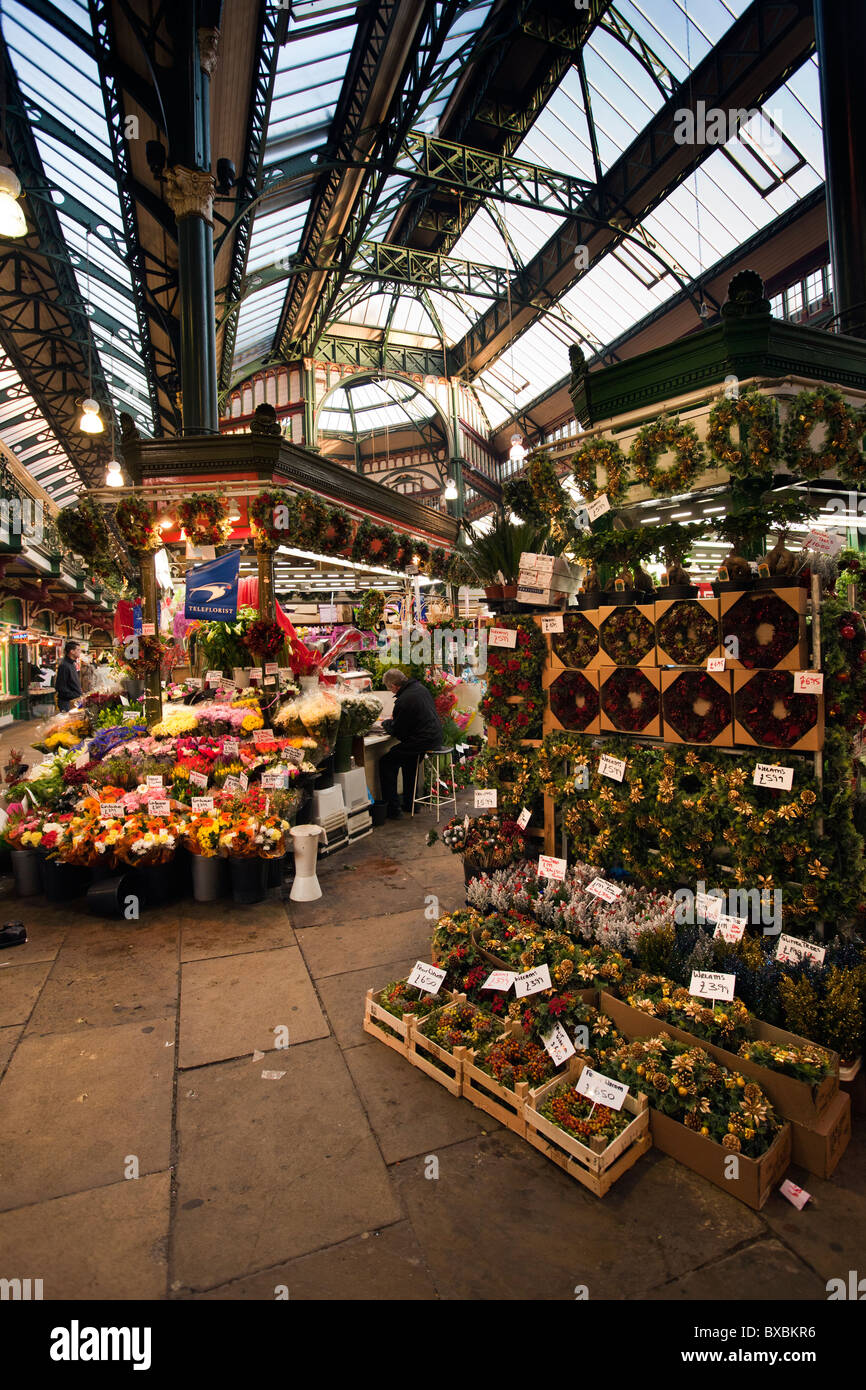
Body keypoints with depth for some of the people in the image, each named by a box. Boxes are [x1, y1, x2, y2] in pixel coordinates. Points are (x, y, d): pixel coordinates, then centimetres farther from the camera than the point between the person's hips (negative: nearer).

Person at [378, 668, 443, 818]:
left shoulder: (403, 701, -20)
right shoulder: (421, 687, 7)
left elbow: (396, 732, -11)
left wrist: (386, 723, 9)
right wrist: (394, 719, 20)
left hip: (424, 742, -10)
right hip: (436, 738, 10)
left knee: (386, 762, 1)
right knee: (408, 760, 31)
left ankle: (393, 809, 2)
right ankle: (410, 803, 35)